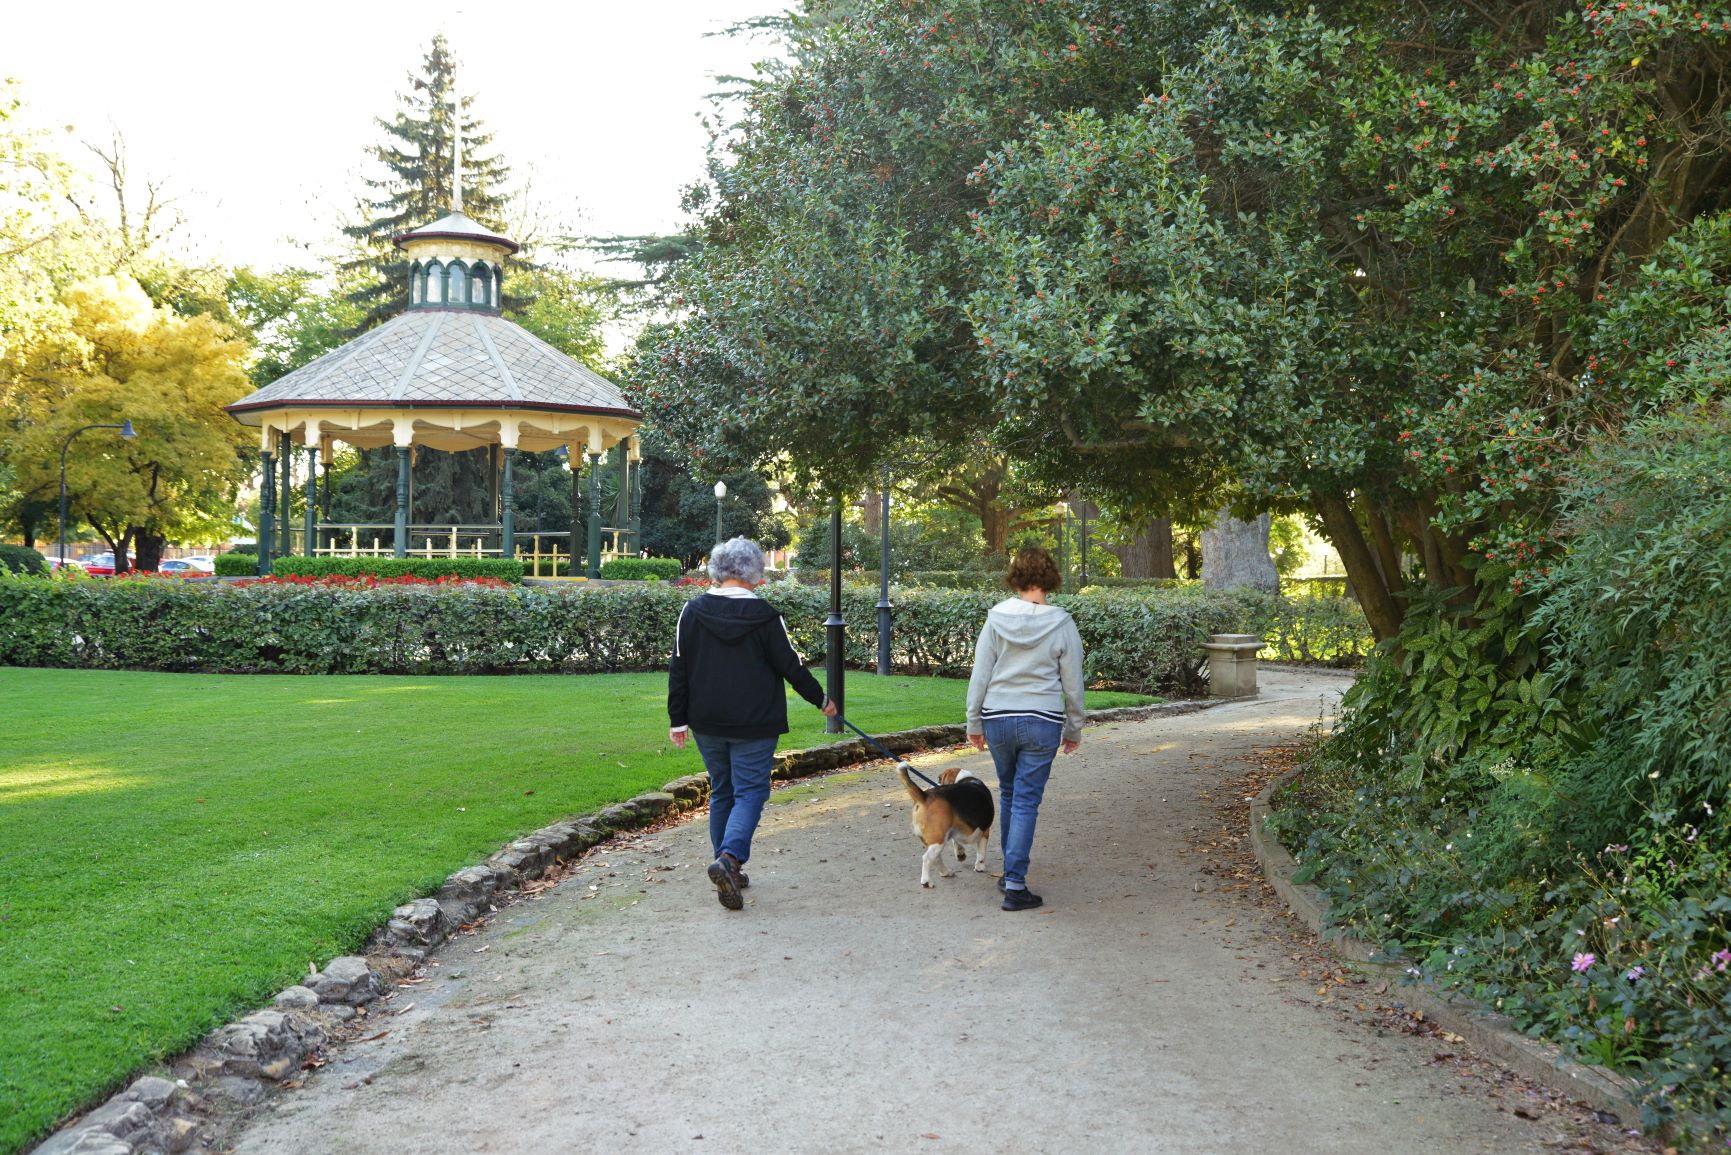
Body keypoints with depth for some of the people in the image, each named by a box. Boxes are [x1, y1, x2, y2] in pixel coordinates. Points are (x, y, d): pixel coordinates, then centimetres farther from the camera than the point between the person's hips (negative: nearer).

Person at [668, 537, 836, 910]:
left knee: (721, 792, 16)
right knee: (750, 792, 0)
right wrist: (821, 700, 11)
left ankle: (728, 869, 18)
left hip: (708, 724, 4)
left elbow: (678, 669, 2)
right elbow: (791, 666, -4)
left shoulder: (692, 611, 0)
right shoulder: (764, 616, -10)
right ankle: (729, 858, -23)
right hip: (754, 725, -4)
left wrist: (678, 719, 9)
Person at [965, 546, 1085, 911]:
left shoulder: (996, 620, -4)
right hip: (1042, 723, -2)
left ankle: (1010, 873, 31)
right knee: (1026, 802, 1)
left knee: (1009, 795, 20)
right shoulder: (1062, 625, -6)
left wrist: (974, 723, 9)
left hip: (998, 720, 2)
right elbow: (1072, 684, 1)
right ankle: (1015, 885, -3)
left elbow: (980, 675, -1)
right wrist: (1074, 730, 12)